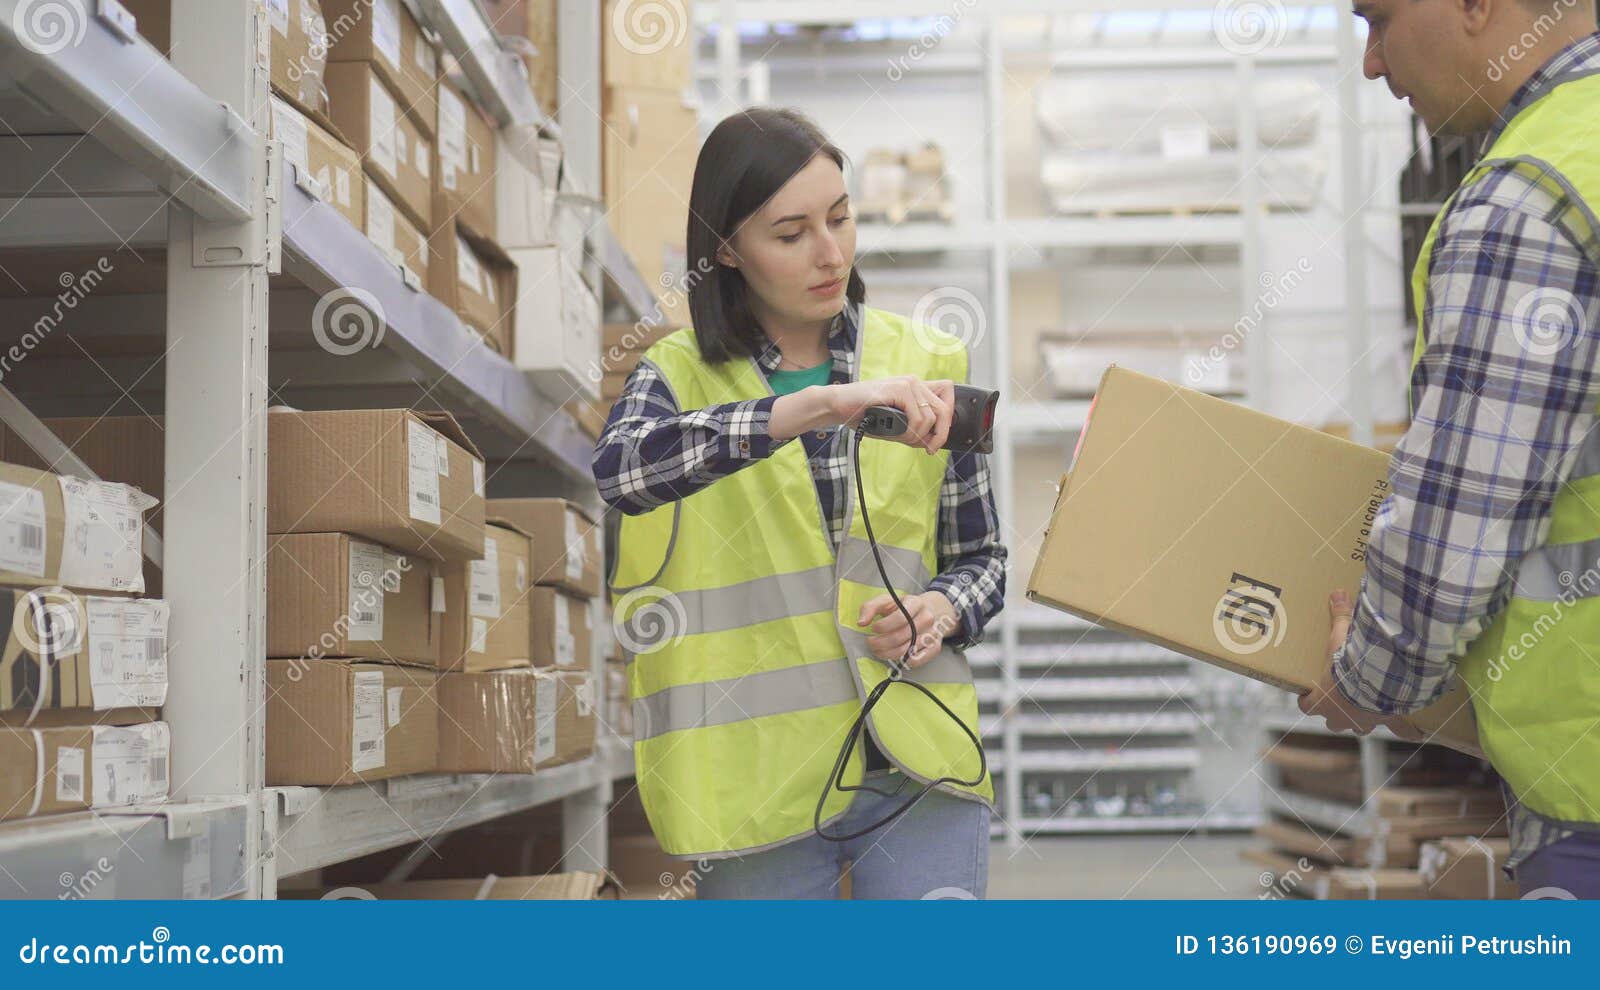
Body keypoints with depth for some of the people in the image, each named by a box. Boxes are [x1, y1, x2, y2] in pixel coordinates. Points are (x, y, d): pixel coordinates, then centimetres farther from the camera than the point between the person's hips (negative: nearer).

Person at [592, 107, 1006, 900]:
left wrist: (941, 612, -8)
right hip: (759, 788, -1)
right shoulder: (679, 374, 1)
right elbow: (619, 468, -23)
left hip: (916, 770, 1)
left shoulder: (926, 364, 8)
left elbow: (981, 557, 15)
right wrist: (813, 406, -33)